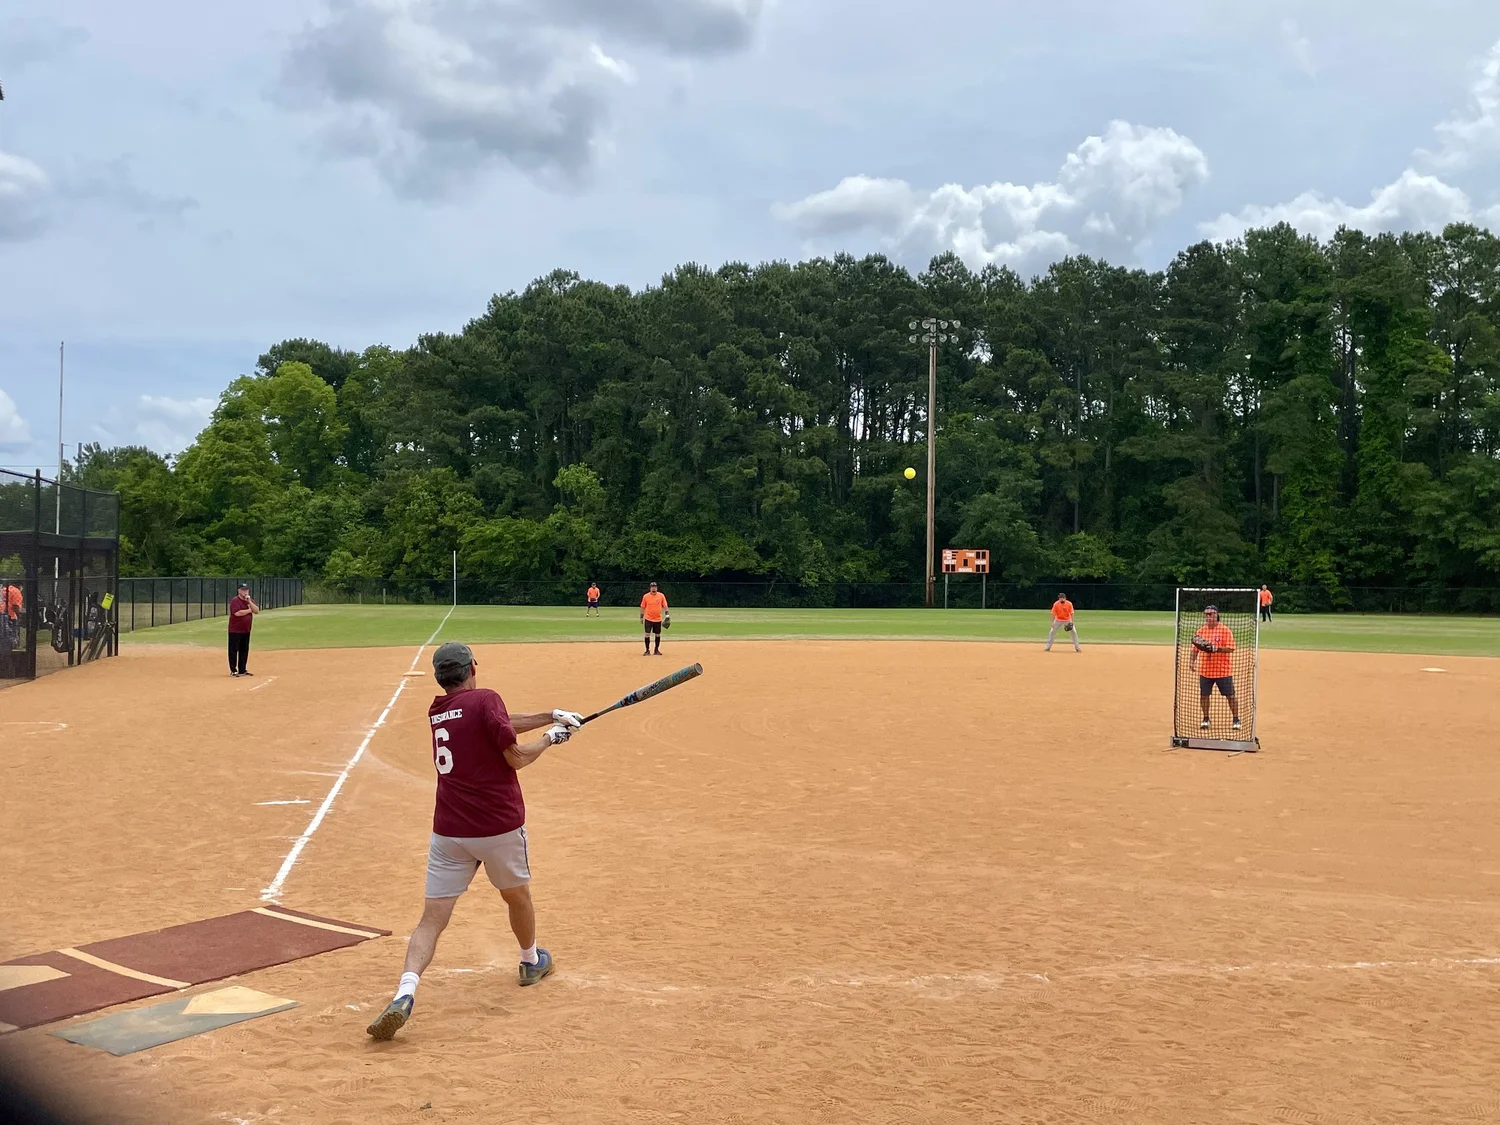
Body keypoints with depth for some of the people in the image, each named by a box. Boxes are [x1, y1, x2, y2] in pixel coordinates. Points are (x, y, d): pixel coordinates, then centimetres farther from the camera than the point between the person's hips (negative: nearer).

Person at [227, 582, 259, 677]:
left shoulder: (250, 600, 11)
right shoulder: (235, 600, -11)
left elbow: (257, 611, -1)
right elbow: (237, 613, -25)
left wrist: (249, 602, -12)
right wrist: (249, 610, -12)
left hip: (246, 630, 7)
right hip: (235, 630, -7)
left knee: (244, 650, 11)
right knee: (234, 650, -1)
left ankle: (242, 670, 19)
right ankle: (233, 670, 4)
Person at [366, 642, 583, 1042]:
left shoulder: (436, 712, 11)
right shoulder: (485, 699, -11)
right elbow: (516, 757, -12)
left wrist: (551, 716, 19)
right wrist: (549, 738, 6)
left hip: (448, 831, 3)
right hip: (499, 827, -3)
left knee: (432, 919, -1)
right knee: (517, 895, 23)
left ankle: (405, 993, -21)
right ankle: (531, 961, 45)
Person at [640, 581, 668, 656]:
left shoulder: (661, 595, 0)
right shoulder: (646, 596, -1)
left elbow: (665, 606, 2)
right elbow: (642, 607, 6)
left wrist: (667, 615, -9)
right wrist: (641, 617, 6)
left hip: (658, 619, 1)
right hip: (648, 619, -1)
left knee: (657, 635, 8)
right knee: (647, 634, -6)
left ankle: (657, 650, 21)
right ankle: (647, 650, 4)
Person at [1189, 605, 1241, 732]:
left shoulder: (1225, 630, -7)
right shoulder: (1201, 631, 6)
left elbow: (1230, 648, -14)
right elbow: (1195, 648, 10)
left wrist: (1216, 648, -26)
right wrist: (1192, 660, -4)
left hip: (1223, 670, -4)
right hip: (1205, 670, 4)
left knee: (1230, 696, 1)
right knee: (1204, 695, 8)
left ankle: (1236, 720, 13)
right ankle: (1205, 720, 22)